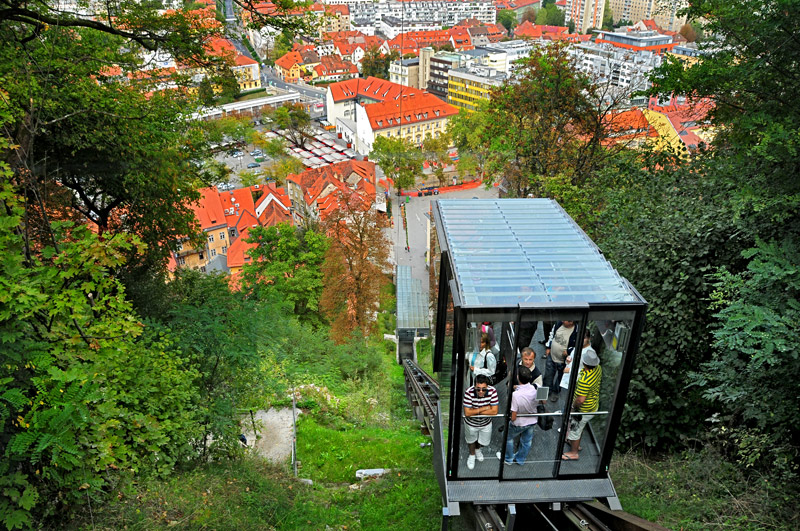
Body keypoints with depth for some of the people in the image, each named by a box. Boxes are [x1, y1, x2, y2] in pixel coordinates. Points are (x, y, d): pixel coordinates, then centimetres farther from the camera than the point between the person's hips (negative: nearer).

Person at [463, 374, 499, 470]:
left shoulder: (492, 391, -30)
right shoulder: (469, 392, -35)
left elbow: (494, 411, -28)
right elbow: (467, 413, -33)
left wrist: (475, 411, -27)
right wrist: (484, 408, -31)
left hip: (486, 423, 2)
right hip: (471, 423, -2)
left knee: (484, 441, 26)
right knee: (471, 440, 26)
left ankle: (477, 449, 61)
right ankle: (472, 454, 58)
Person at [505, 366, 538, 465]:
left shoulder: (516, 395, -38)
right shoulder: (534, 389, -23)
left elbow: (513, 417, -30)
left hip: (519, 424, -4)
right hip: (532, 421, 4)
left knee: (508, 438, 25)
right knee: (527, 441, 27)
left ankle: (508, 459, 45)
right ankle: (520, 460, 50)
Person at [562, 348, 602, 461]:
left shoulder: (584, 379, -40)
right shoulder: (598, 369, -13)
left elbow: (580, 399, -33)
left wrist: (574, 407, -15)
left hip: (584, 410, -8)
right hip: (594, 406, 8)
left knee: (575, 430, 15)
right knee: (579, 427, 31)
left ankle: (573, 453, 34)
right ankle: (576, 444, 53)